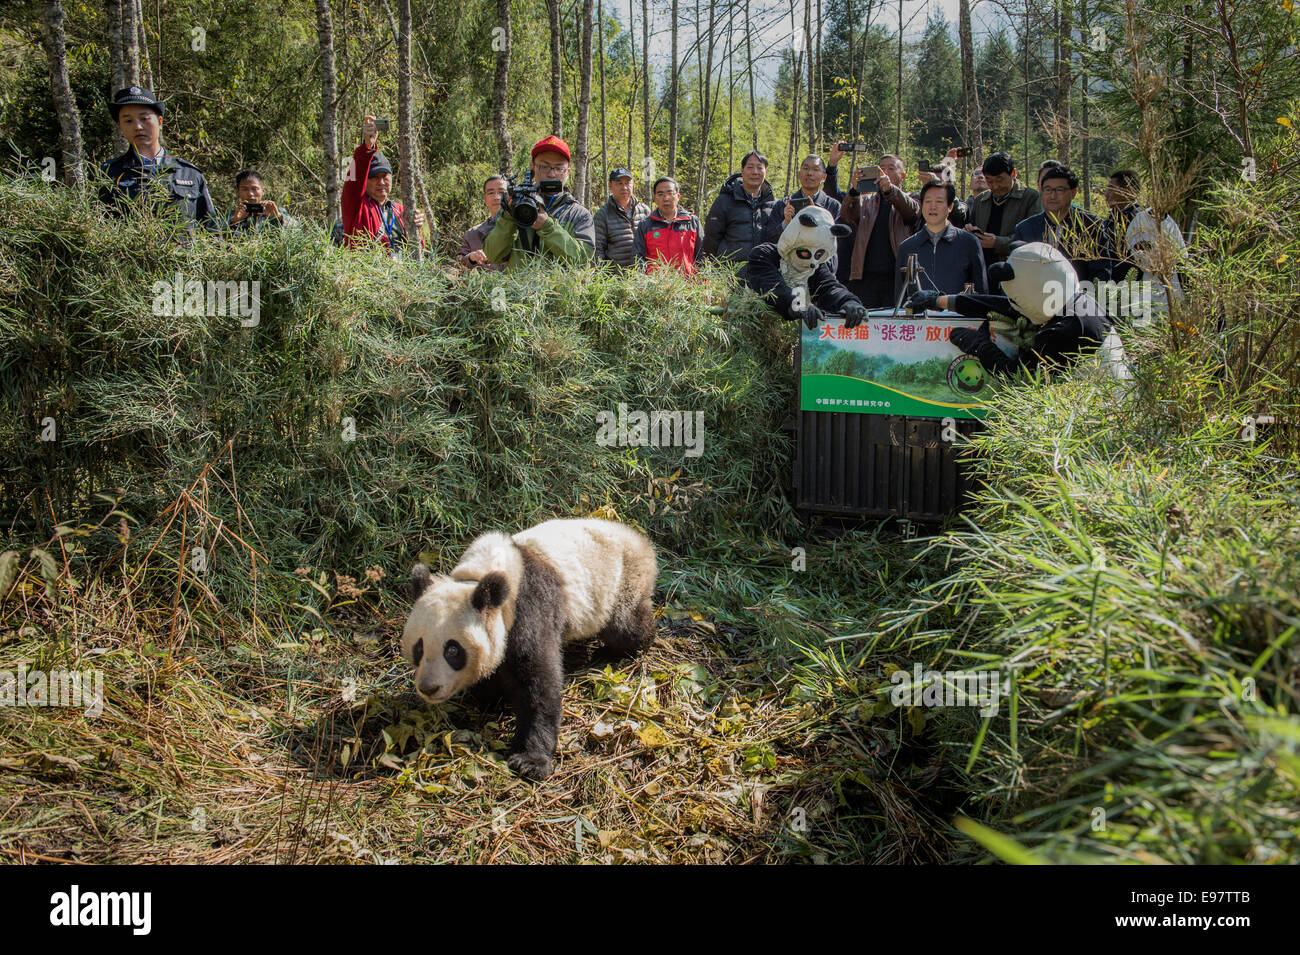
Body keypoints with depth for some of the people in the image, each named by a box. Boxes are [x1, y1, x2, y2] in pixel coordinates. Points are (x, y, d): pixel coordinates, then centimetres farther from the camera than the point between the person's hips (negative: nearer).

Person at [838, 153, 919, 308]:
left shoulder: (909, 200, 12)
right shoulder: (866, 200, 18)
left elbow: (912, 210, -12)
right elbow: (846, 215, -1)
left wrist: (890, 189, -30)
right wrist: (855, 190, -22)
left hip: (897, 277, -2)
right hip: (865, 276, 2)